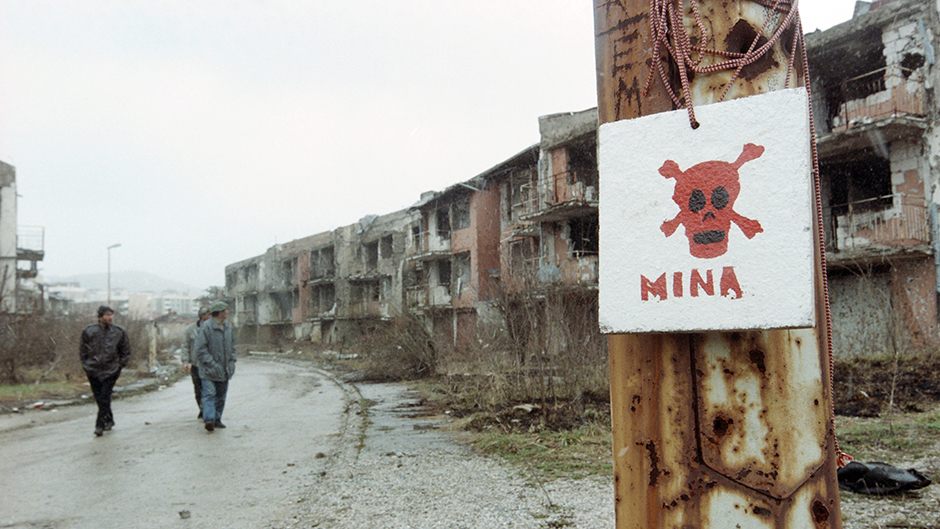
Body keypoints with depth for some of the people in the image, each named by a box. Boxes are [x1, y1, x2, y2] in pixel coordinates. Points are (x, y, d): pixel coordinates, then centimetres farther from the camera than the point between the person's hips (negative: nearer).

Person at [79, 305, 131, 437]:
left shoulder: (119, 332, 0)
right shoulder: (89, 331, 0)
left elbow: (126, 351, 9)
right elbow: (83, 351, 11)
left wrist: (120, 365, 2)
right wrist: (86, 365, 4)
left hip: (111, 371, -2)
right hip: (93, 371, 2)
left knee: (104, 399, -9)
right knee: (99, 398, 9)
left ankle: (100, 425, -3)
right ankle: (109, 420, 28)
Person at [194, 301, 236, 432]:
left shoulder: (228, 327, 12)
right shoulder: (206, 327, -12)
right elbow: (200, 349, -14)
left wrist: (232, 362, 10)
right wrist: (212, 364, -18)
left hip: (224, 370, 7)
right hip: (209, 370, -7)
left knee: (221, 395, 10)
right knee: (209, 394, -12)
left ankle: (217, 419, 18)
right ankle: (209, 419, -18)